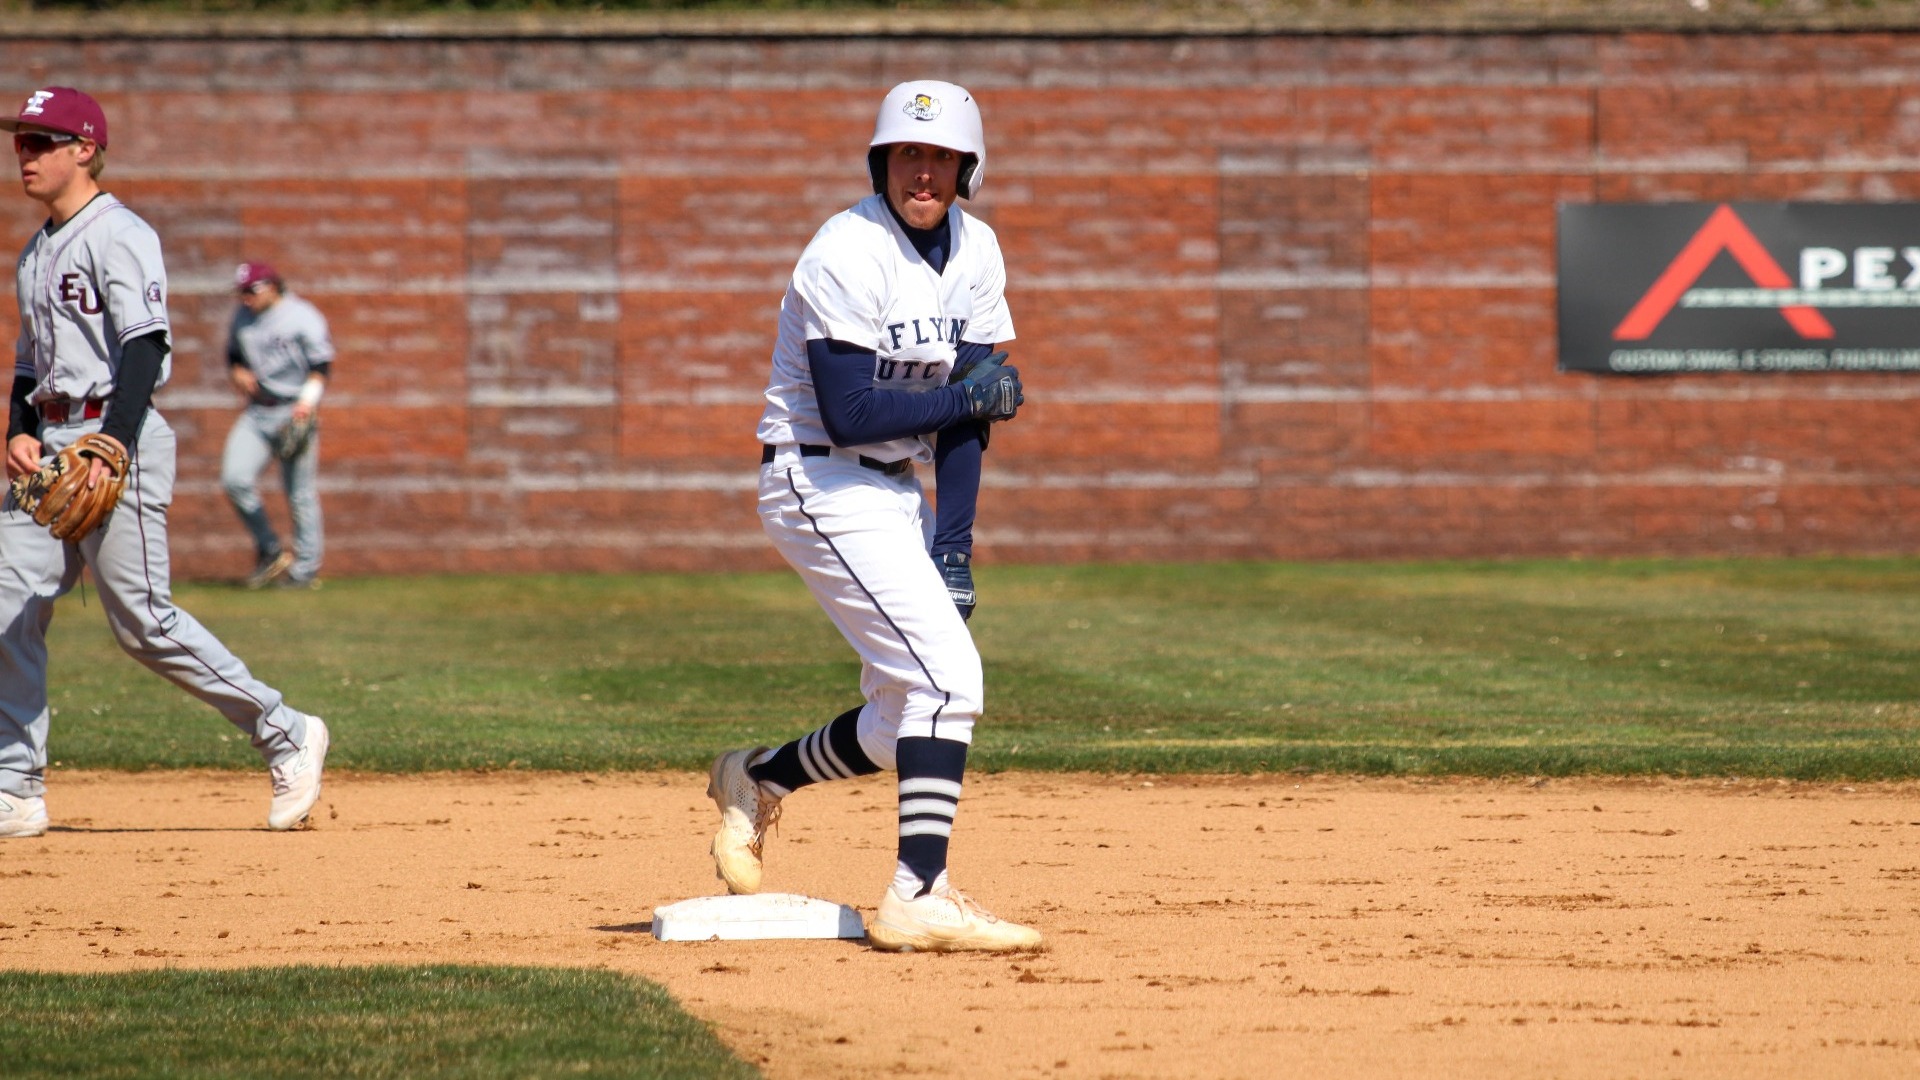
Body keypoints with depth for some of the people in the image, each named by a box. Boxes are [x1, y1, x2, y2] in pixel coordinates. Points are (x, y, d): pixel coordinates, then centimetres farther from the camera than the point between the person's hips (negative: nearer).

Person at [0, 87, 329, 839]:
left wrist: (111, 442, -29)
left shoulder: (117, 235, -9)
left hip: (117, 440, -9)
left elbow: (145, 345, -19)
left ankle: (285, 737, 3)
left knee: (143, 620, -9)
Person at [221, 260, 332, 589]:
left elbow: (322, 365, -9)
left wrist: (308, 401, -23)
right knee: (235, 479, -10)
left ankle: (306, 568, 4)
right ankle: (269, 550, 6)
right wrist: (238, 373, 0)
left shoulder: (303, 317, -7)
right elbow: (233, 356, 23)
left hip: (295, 412, -6)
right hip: (257, 413, 6)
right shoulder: (242, 317, 12)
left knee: (301, 493, -5)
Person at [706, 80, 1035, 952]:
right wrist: (972, 396, -15)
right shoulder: (848, 255, -19)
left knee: (909, 717, 9)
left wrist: (954, 545, -5)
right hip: (824, 488, -8)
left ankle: (757, 780, 32)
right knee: (947, 676, -19)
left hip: (895, 492, 8)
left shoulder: (973, 251, 4)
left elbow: (963, 407, 2)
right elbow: (849, 415, -24)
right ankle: (918, 898, -19)